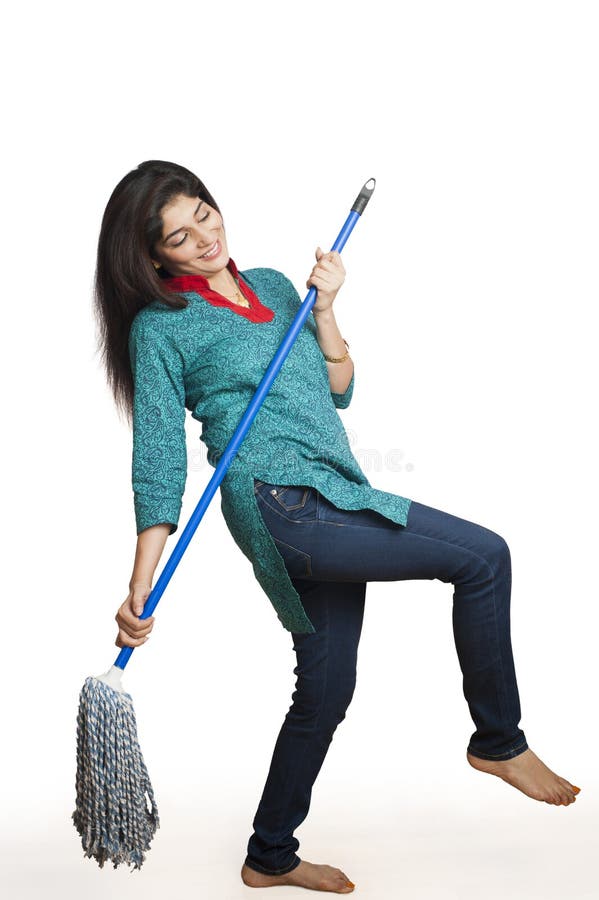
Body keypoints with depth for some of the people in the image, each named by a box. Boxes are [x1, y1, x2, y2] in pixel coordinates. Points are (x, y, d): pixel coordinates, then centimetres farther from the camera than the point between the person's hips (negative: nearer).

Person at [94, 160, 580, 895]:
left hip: (330, 504, 7)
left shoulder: (272, 285, 17)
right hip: (280, 501, -7)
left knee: (325, 691, 12)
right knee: (482, 556, -13)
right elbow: (158, 461, -4)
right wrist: (139, 588, -10)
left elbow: (339, 391, 15)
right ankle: (499, 741, 4)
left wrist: (322, 309, 1)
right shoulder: (159, 326, 0)